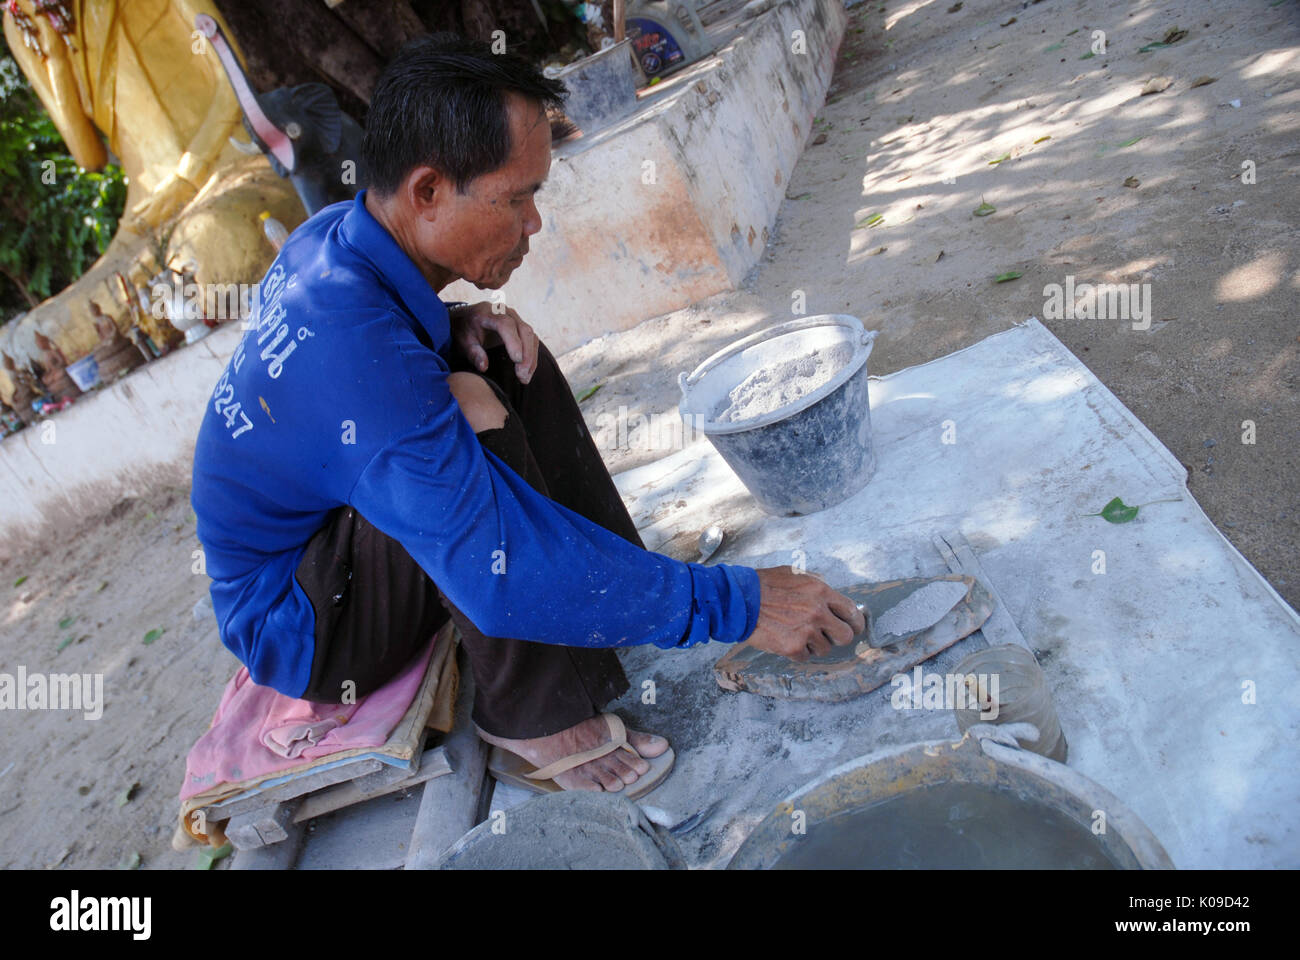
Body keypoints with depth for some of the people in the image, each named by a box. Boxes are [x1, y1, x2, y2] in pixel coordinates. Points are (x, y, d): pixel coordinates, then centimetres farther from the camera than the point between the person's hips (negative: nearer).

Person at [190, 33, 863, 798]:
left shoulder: (339, 234, -8)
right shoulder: (353, 353, -36)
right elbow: (509, 575, -38)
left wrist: (458, 331, -10)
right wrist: (737, 605, -32)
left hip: (325, 529, 9)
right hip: (297, 629, -9)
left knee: (505, 358, -1)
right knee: (471, 410, -33)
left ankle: (628, 586, -1)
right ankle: (537, 715, -18)